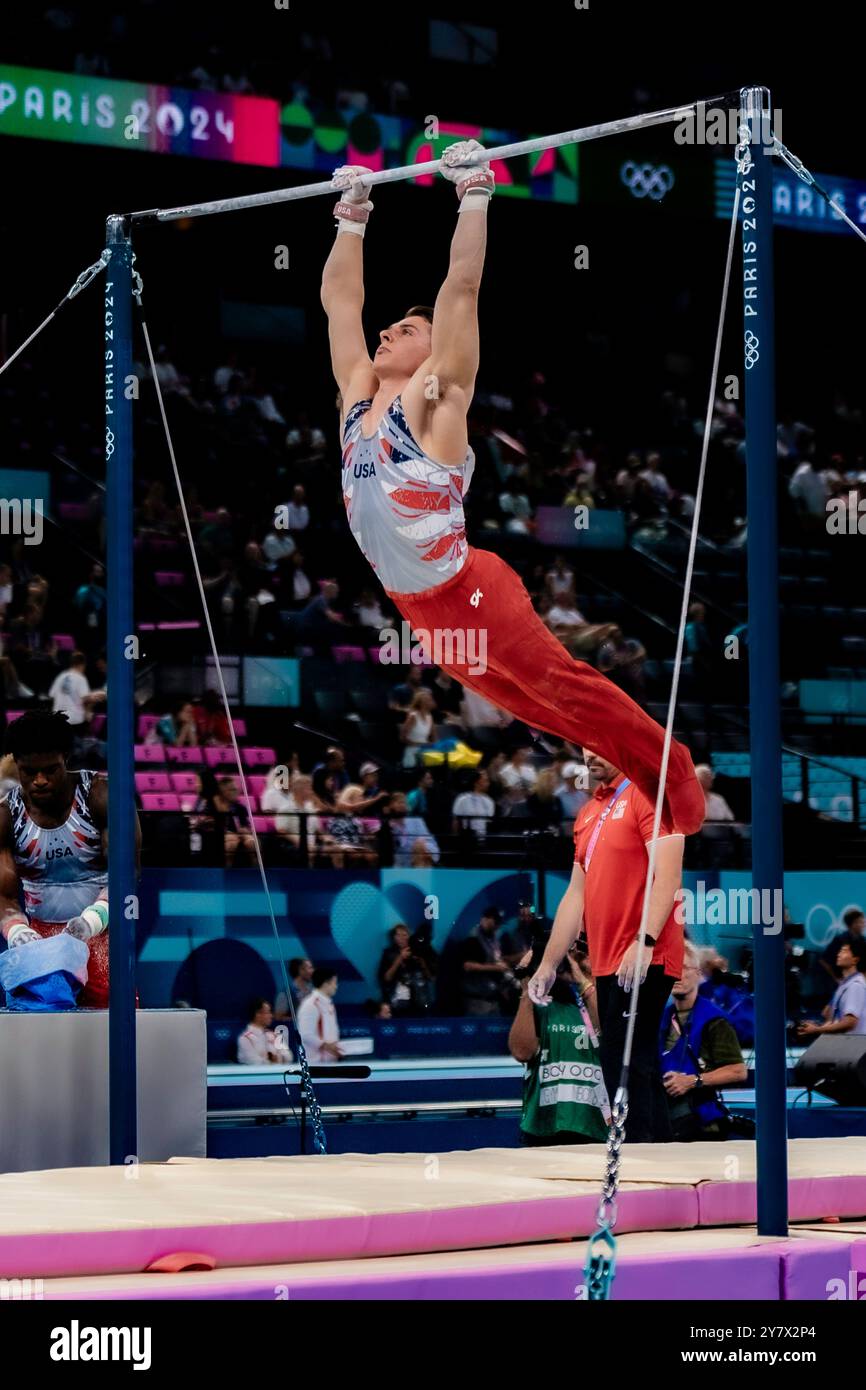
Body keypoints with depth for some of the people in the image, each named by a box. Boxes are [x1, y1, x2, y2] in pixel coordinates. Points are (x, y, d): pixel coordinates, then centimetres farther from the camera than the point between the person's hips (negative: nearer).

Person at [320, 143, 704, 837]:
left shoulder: (435, 398, -10)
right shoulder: (358, 396, 7)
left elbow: (463, 287, -16)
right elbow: (340, 297, 12)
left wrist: (474, 194, -15)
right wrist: (352, 214, 14)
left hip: (472, 594, -7)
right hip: (413, 605, 7)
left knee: (566, 688, -2)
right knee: (522, 699, 19)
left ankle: (672, 772, 10)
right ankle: (622, 763, 33)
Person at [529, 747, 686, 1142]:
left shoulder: (647, 793, -6)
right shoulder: (588, 814, 20)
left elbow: (668, 876, -16)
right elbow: (576, 894, 23)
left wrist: (644, 941, -26)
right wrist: (549, 963, 20)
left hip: (644, 963, -9)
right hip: (607, 967, 9)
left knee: (623, 1065, -14)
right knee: (636, 1067, 9)